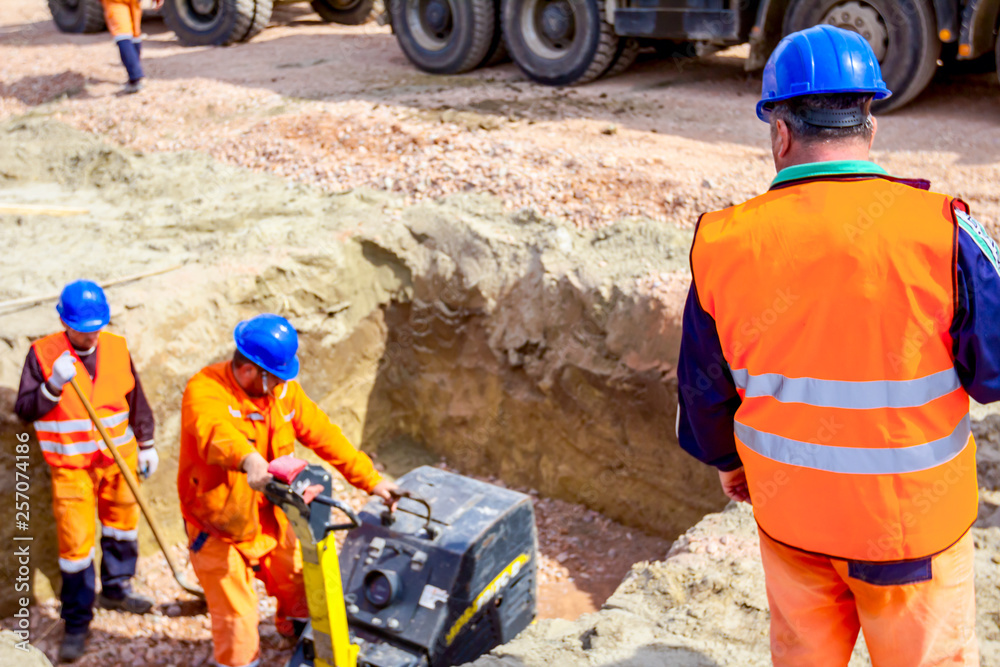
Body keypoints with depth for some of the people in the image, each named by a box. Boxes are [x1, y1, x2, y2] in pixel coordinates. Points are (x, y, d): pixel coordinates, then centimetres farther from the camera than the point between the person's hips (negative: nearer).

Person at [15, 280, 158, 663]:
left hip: (118, 458, 4)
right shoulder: (42, 353, -10)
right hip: (71, 466, -4)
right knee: (75, 542, -4)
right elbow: (24, 410, -12)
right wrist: (54, 385, -28)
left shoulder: (116, 348, -1)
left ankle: (115, 588, 42)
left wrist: (146, 445, 12)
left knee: (122, 521, 18)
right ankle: (77, 622, 11)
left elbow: (135, 400, 10)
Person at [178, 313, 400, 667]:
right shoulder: (205, 391, -23)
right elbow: (215, 432, -44)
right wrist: (248, 458, -65)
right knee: (236, 618, -1)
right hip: (219, 530, -6)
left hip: (271, 519, 6)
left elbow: (323, 435, -1)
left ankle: (296, 631, 52)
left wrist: (371, 480, -4)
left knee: (298, 585, 21)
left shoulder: (284, 390, -4)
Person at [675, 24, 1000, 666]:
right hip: (910, 515, -2)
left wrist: (726, 460, 20)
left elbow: (704, 385, 2)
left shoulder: (725, 243, -10)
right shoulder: (939, 229, -20)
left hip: (786, 503, 3)